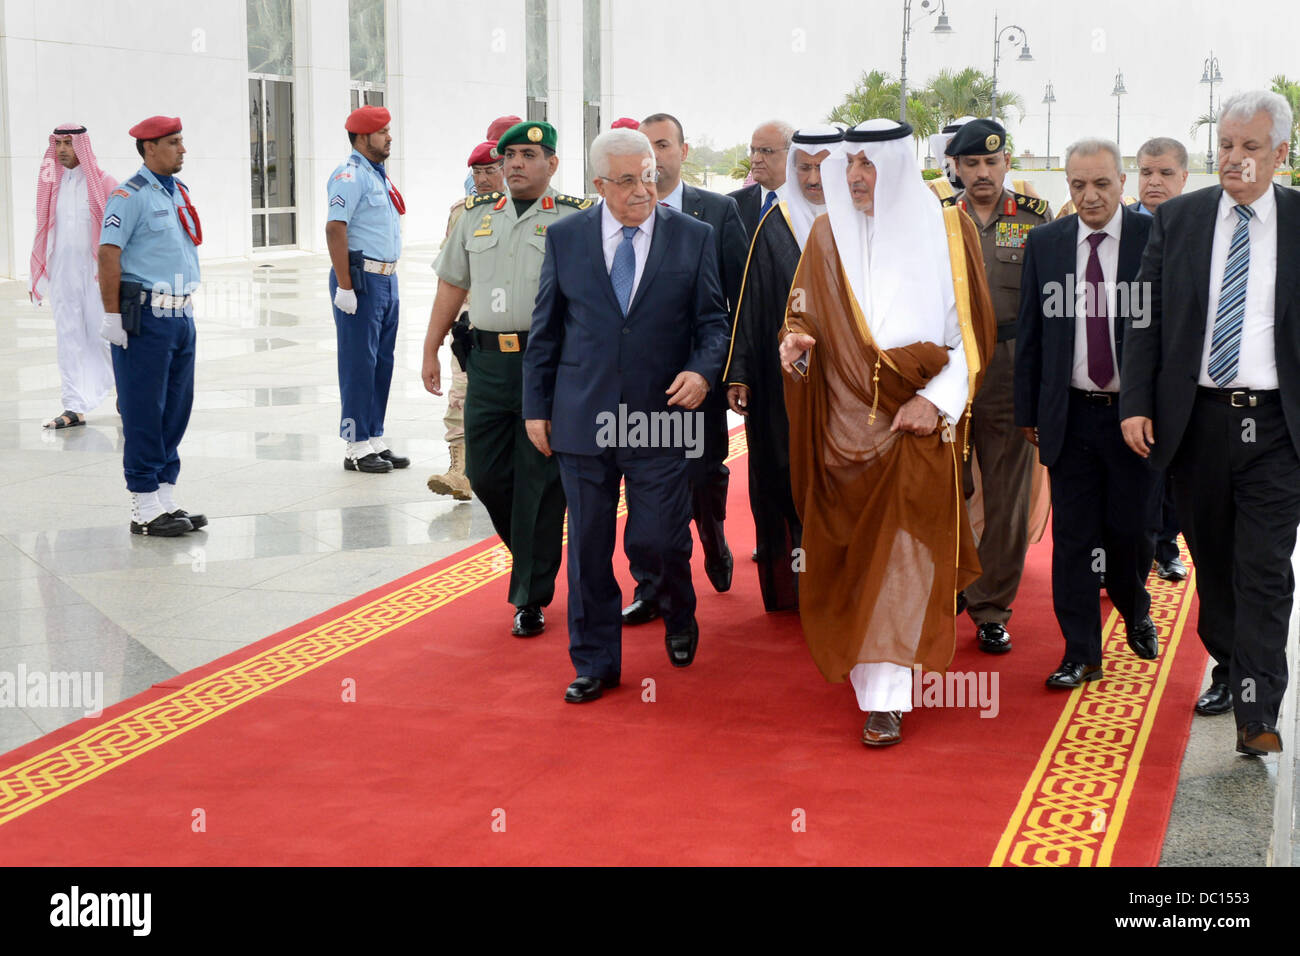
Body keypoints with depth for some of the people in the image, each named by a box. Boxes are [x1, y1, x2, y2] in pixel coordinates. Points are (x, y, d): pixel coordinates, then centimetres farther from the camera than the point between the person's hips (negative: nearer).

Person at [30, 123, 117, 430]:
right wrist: (38, 275, 13)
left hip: (94, 272, -4)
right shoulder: (53, 184, 10)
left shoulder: (103, 183, -5)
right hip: (61, 273, 4)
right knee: (68, 339, 2)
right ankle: (75, 408, 3)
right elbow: (46, 231, 14)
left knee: (102, 335, 1)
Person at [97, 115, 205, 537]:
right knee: (143, 414, -4)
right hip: (145, 317, -8)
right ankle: (145, 509, 1)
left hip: (181, 314, 8)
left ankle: (166, 498, 18)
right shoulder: (130, 196, -10)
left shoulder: (179, 192, 16)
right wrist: (112, 315, -18)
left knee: (176, 410, 10)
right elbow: (108, 255, -15)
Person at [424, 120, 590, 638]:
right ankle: (534, 554, 30)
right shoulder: (476, 216, 13)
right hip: (487, 361, 4)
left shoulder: (575, 218, 0)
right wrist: (430, 352, 16)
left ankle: (530, 598, 8)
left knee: (539, 482, -1)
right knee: (484, 473, 5)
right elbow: (451, 286, 18)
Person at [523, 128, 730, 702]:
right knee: (588, 547, 6)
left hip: (660, 416, -1)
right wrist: (537, 406, 6)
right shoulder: (565, 238, 4)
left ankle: (679, 612, 32)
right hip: (583, 418, 1)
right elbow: (545, 330, 9)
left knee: (656, 540, -3)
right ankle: (594, 663, 20)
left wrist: (703, 371, -14)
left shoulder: (693, 238, 2)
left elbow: (713, 321, 5)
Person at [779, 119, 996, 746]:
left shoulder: (946, 231, 0)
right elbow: (806, 310, 8)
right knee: (849, 550, 8)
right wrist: (797, 341, -16)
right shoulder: (828, 234, 7)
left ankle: (885, 697, -4)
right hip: (845, 419, 3)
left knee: (900, 551, -7)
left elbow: (971, 329, 0)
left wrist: (938, 399, -12)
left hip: (915, 419, -3)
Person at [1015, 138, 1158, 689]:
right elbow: (1029, 333, 8)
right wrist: (1027, 411, 6)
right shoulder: (1044, 242, 5)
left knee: (1129, 529, 5)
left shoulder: (1155, 237, -4)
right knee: (1072, 536, 4)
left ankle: (1136, 614, 36)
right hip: (1070, 415, 2)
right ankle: (1081, 655, 15)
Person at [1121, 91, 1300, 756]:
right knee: (1211, 561, 14)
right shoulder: (1177, 220, 6)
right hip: (1195, 420, 2)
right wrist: (1136, 403, -3)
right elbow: (1147, 319, 6)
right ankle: (1227, 672, 30)